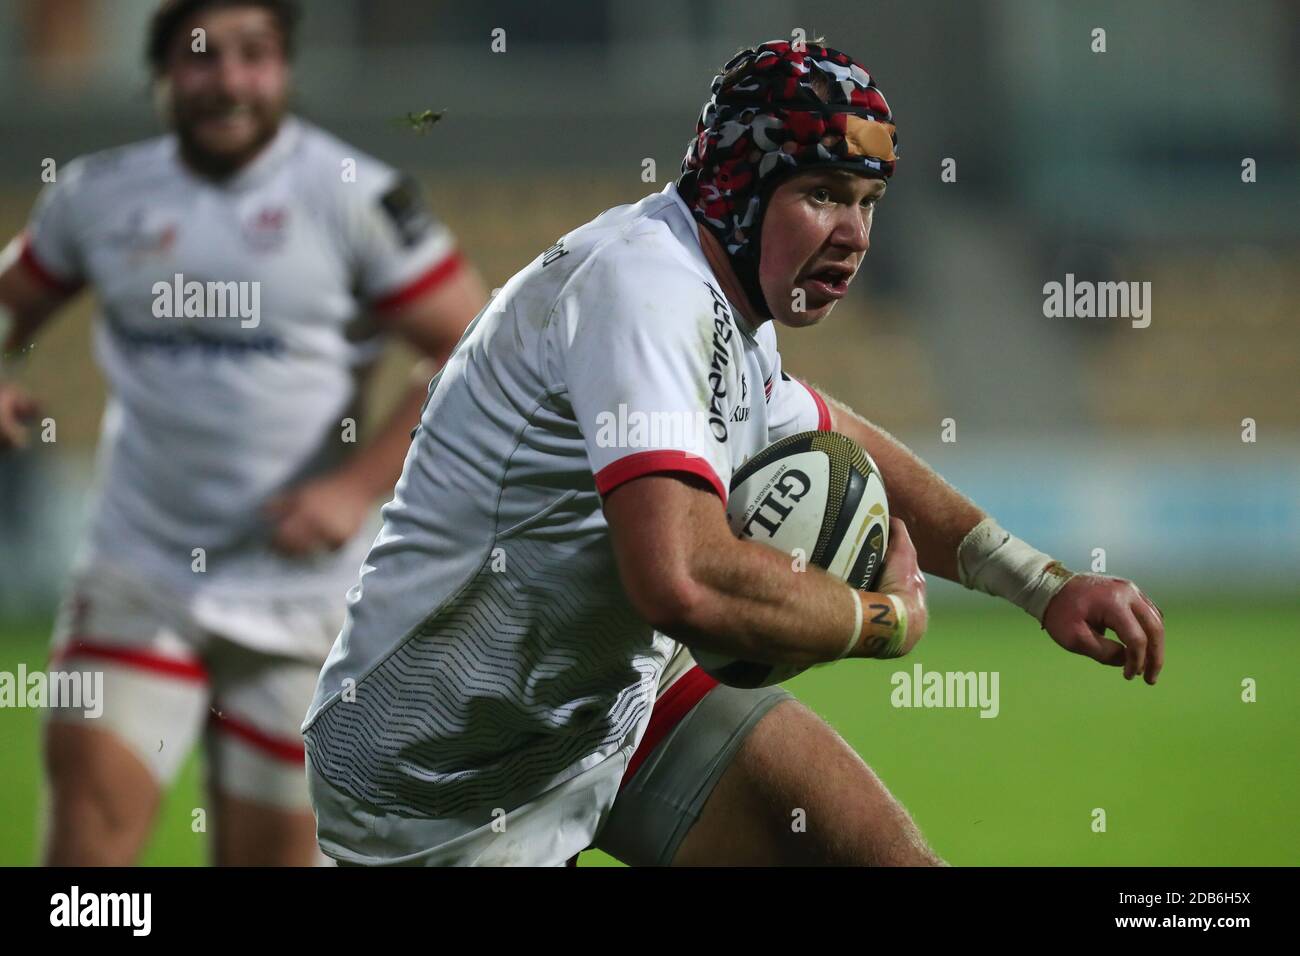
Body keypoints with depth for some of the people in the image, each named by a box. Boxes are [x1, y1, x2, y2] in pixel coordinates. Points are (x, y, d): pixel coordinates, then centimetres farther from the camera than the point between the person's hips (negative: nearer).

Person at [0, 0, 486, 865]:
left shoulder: (354, 198, -7)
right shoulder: (100, 195, 4)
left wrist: (359, 486, -16)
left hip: (297, 590, -2)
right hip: (138, 570, 2)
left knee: (270, 850, 5)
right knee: (94, 802, -15)